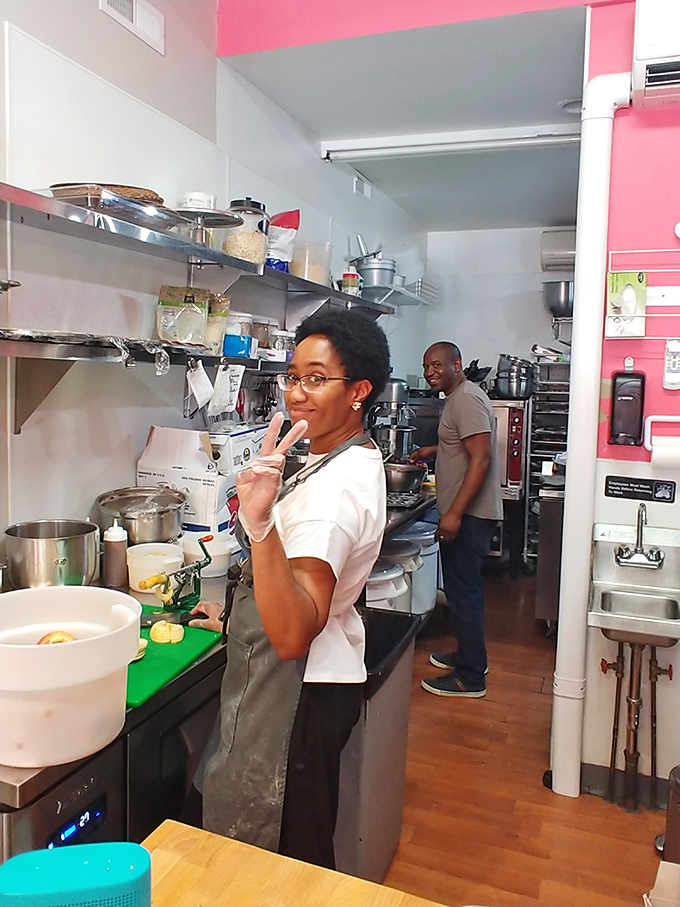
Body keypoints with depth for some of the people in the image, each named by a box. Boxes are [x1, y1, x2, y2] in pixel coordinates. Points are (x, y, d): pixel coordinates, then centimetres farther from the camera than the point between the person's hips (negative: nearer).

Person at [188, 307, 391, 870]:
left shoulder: (334, 487, -27)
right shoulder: (356, 459, 5)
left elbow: (292, 634, -36)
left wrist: (260, 524, -48)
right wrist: (239, 617, 22)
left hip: (296, 691, -10)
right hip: (322, 675, 10)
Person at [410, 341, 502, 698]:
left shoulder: (467, 399, -17)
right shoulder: (458, 398, 15)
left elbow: (481, 457, -25)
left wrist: (455, 513, -28)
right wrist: (433, 451, 17)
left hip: (468, 515, -11)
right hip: (462, 512, 11)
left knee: (462, 591, -4)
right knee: (463, 588, 19)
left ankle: (470, 677, 7)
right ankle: (468, 656, 33)